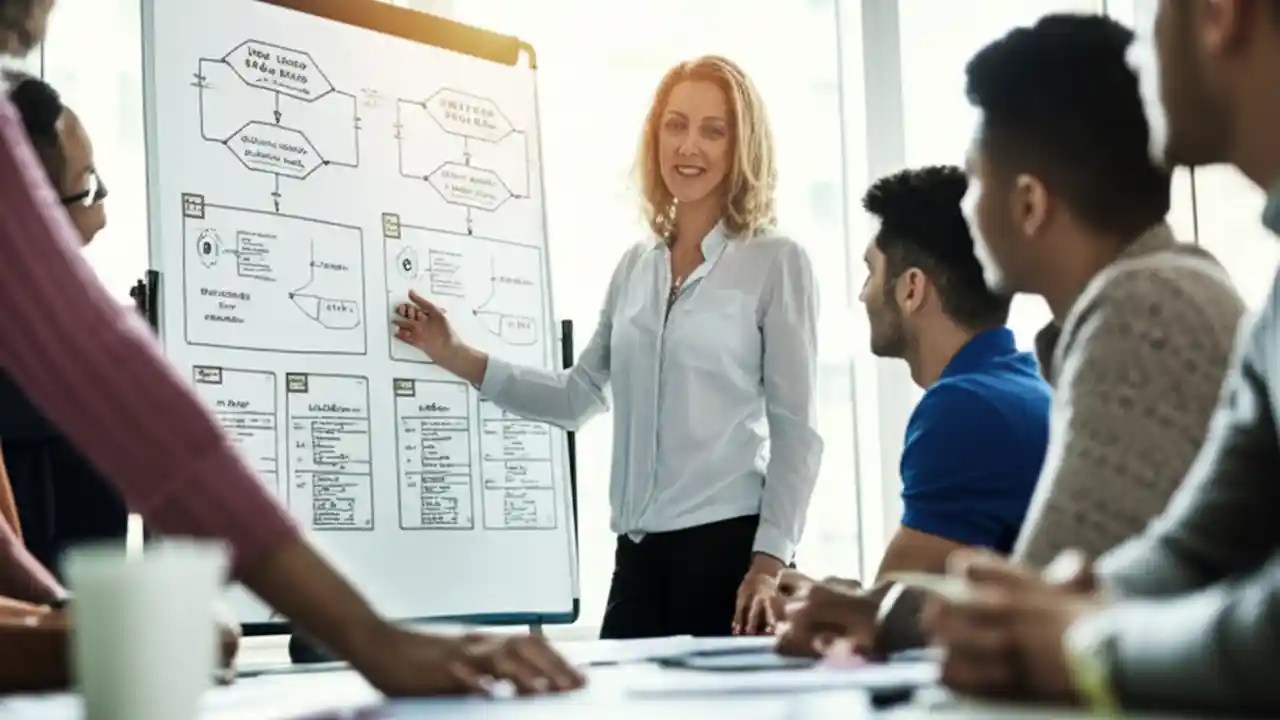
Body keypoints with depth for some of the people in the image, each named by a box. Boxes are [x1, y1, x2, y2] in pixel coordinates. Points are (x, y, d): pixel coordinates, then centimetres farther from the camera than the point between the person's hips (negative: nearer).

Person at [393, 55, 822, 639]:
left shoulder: (776, 263, -2)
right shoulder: (636, 267, 13)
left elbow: (795, 429, -5)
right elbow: (578, 396, 15)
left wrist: (770, 562, -12)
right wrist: (459, 359, 6)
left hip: (729, 542, -5)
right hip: (639, 550, 5)